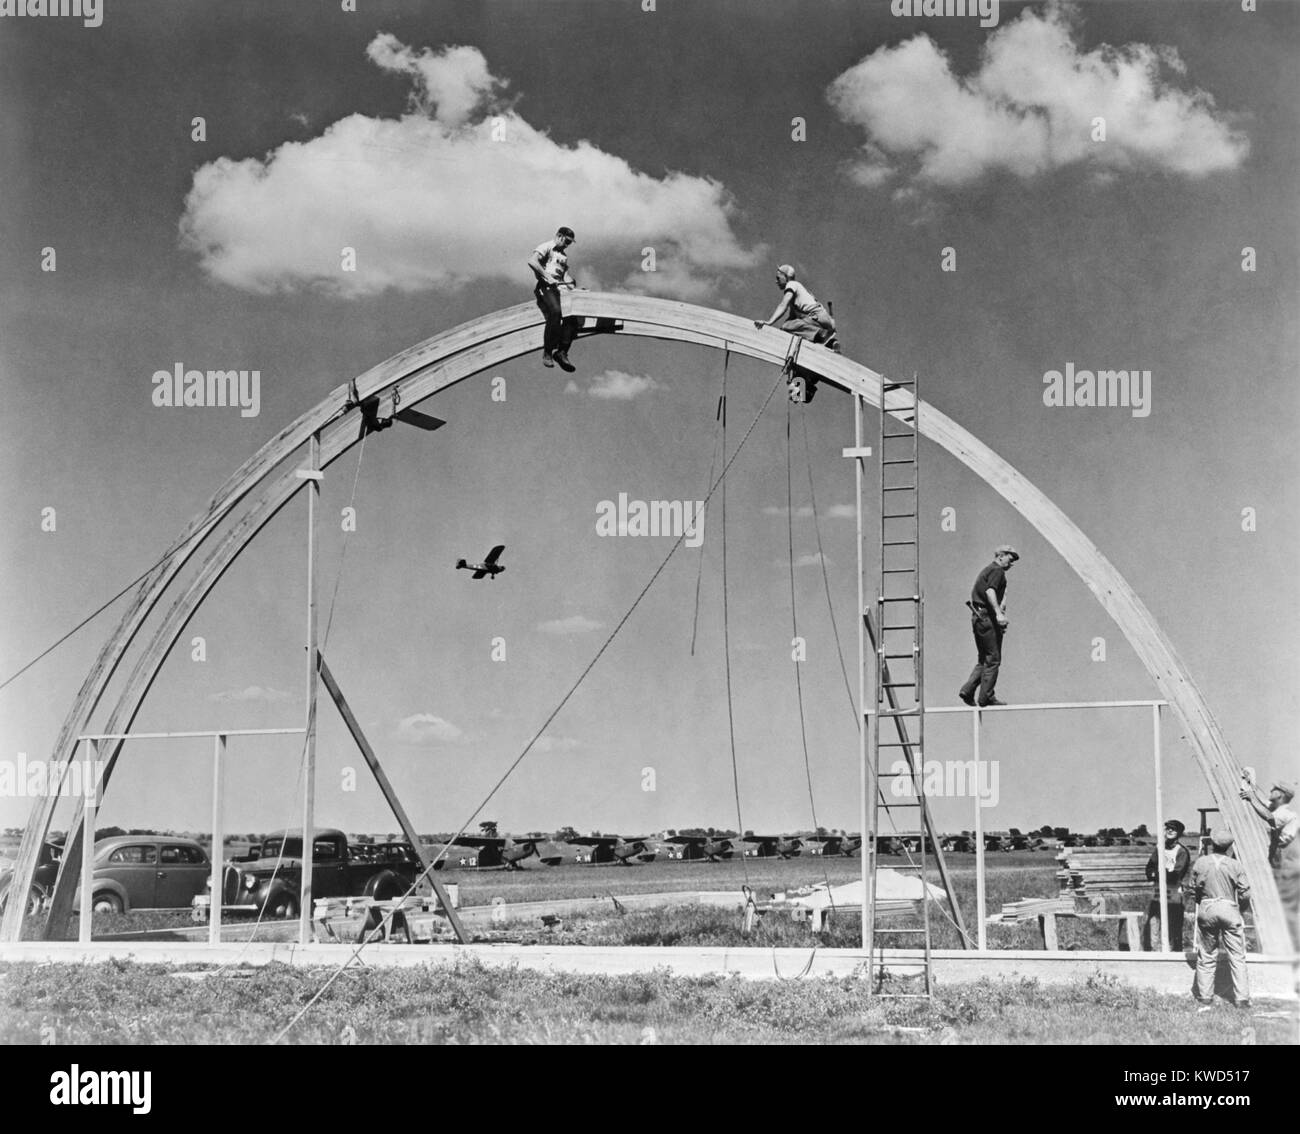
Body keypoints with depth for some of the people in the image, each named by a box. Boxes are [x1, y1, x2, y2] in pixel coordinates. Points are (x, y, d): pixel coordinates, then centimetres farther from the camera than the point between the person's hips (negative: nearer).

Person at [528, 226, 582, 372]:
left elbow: (565, 274, 21)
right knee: (555, 312, -33)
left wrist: (570, 281, -3)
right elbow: (532, 261, -14)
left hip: (560, 288, 8)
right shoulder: (546, 247, 3)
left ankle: (562, 352, -12)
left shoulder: (563, 256, 29)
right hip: (546, 287, -8)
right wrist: (547, 276, -20)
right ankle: (547, 353, -25)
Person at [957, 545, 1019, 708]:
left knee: (983, 659, 14)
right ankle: (986, 697, -1)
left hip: (977, 616, 9)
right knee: (993, 659, -3)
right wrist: (998, 613, -33)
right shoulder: (997, 571, -8)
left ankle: (967, 690, 3)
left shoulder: (987, 570, 22)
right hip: (987, 617, -9)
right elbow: (990, 591, -24)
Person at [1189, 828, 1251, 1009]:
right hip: (1229, 909, -1)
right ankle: (1242, 998, 5)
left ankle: (1204, 997, 14)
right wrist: (1241, 909, 15)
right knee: (1237, 956, 6)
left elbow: (1194, 890, 3)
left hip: (1207, 909, 2)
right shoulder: (1234, 865, -6)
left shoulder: (1201, 863, -3)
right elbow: (1245, 893, -4)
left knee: (1207, 956, 11)